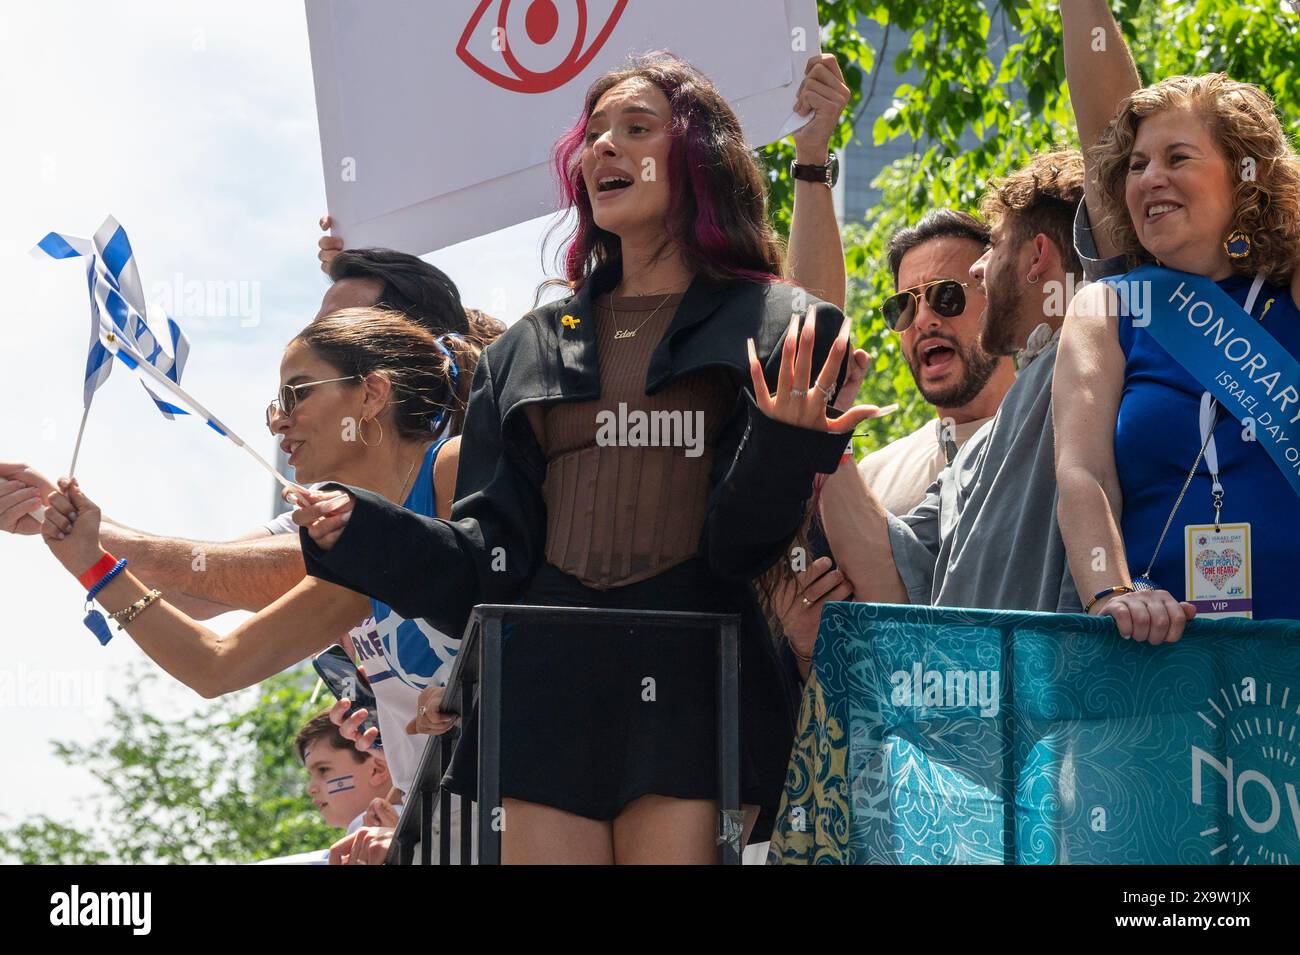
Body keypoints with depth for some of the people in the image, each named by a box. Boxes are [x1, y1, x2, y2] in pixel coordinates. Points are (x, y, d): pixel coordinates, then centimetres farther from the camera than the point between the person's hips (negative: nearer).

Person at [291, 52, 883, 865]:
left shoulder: (776, 329, 7)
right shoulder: (529, 350, 20)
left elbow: (745, 540, -3)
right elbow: (491, 558, 14)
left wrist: (785, 445, -22)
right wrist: (357, 531, 0)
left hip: (690, 697, -3)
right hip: (553, 692, 3)